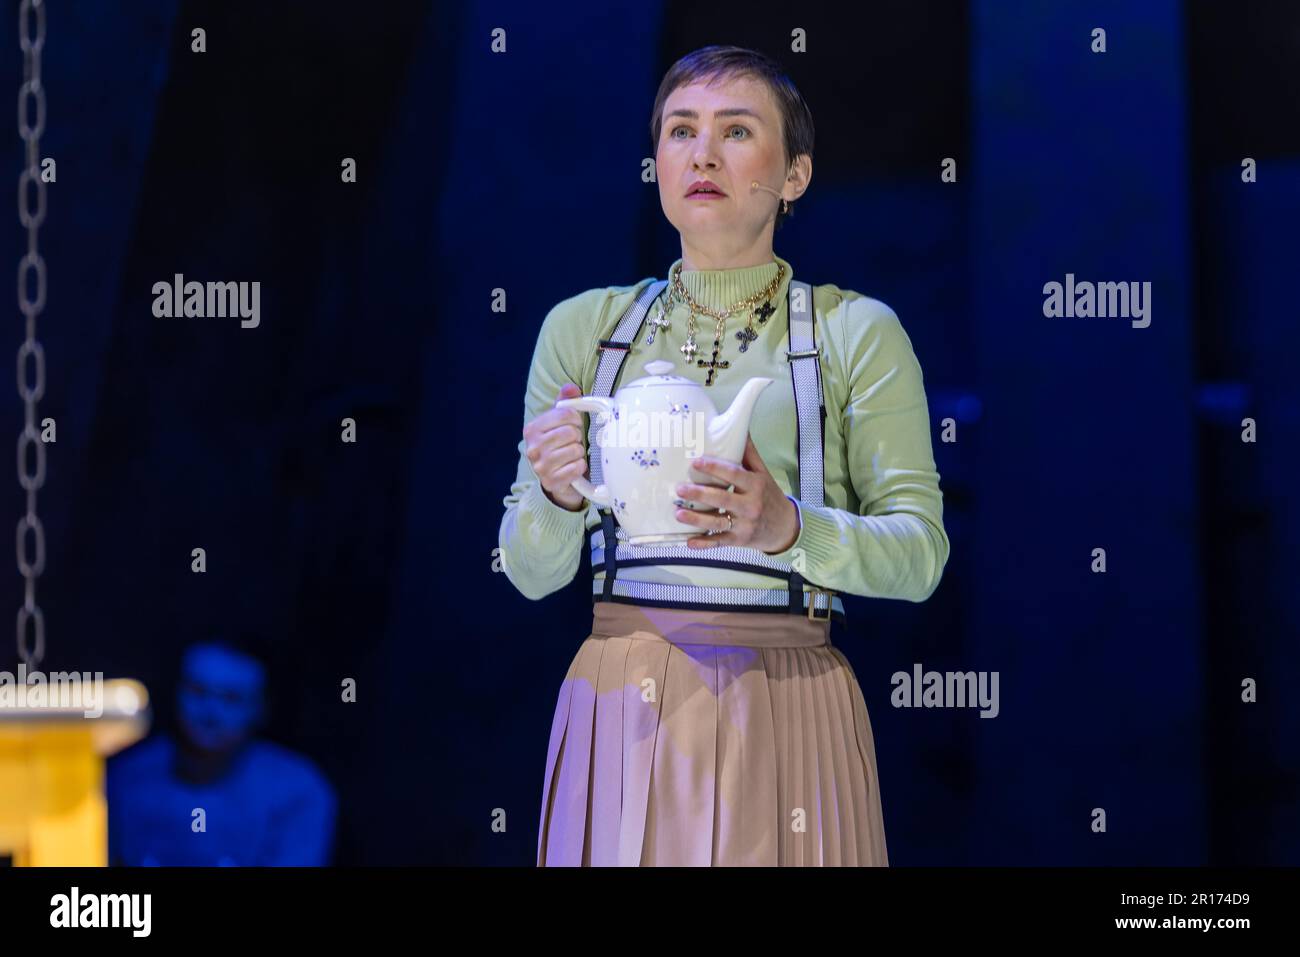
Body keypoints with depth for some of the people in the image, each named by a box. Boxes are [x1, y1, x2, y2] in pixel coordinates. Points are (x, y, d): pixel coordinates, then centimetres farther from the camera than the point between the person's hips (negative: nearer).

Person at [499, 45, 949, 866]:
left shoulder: (855, 331, 2)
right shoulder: (583, 328, 9)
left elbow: (920, 556, -4)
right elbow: (530, 573, 8)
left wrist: (787, 529, -21)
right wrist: (557, 497, -13)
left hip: (783, 712, -2)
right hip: (622, 704, 2)